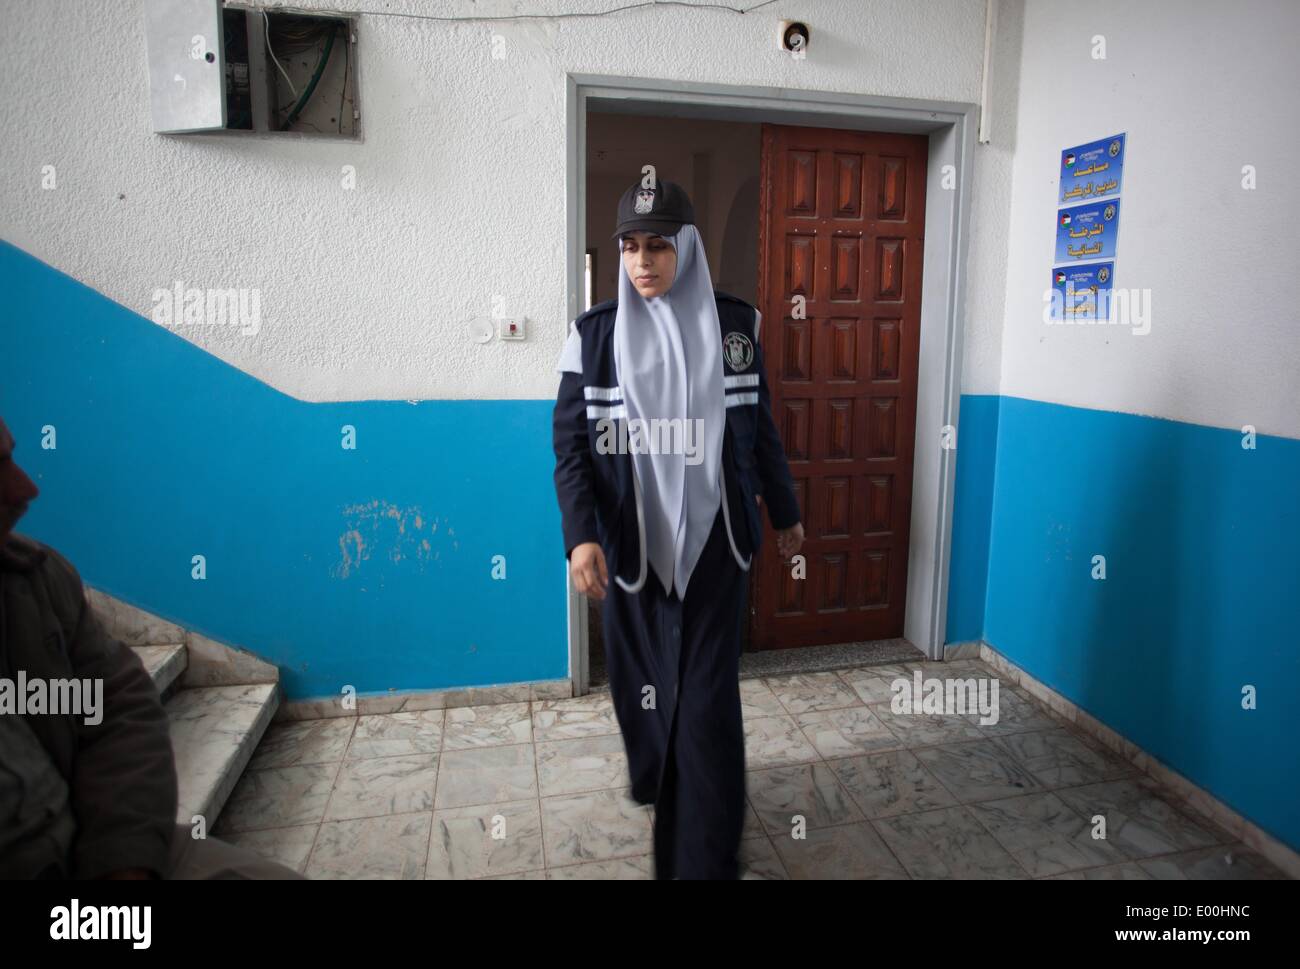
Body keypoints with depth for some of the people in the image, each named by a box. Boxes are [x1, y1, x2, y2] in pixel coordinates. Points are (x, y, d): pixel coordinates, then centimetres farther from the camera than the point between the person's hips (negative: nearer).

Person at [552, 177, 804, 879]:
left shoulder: (733, 324, 0)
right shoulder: (595, 333, -3)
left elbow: (761, 431, 8)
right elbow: (570, 446, -5)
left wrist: (785, 514, 15)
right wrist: (581, 536, -19)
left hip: (714, 540, 0)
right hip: (630, 543, 1)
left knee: (707, 696, 1)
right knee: (641, 680, 16)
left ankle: (705, 858, 15)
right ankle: (656, 781, 46)